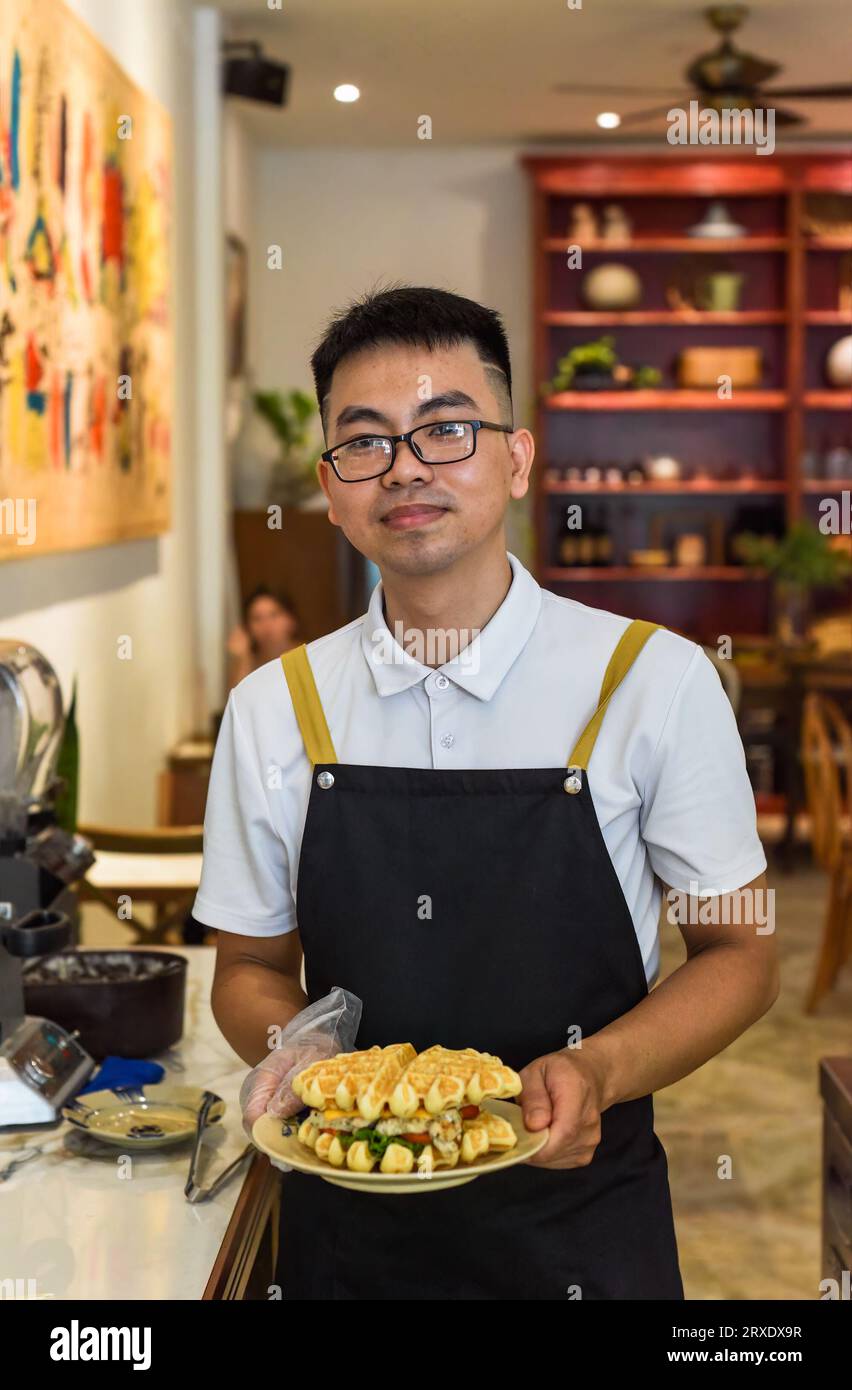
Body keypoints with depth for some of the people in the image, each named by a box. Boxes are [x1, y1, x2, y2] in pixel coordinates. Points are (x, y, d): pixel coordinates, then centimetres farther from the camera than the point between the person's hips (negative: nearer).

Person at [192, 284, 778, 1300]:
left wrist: (598, 1072, -20)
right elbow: (251, 968, 7)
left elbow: (737, 955, -3)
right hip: (346, 1229, 2)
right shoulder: (272, 711, -3)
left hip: (581, 1231, -2)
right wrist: (292, 1048, -14)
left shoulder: (655, 683, -10)